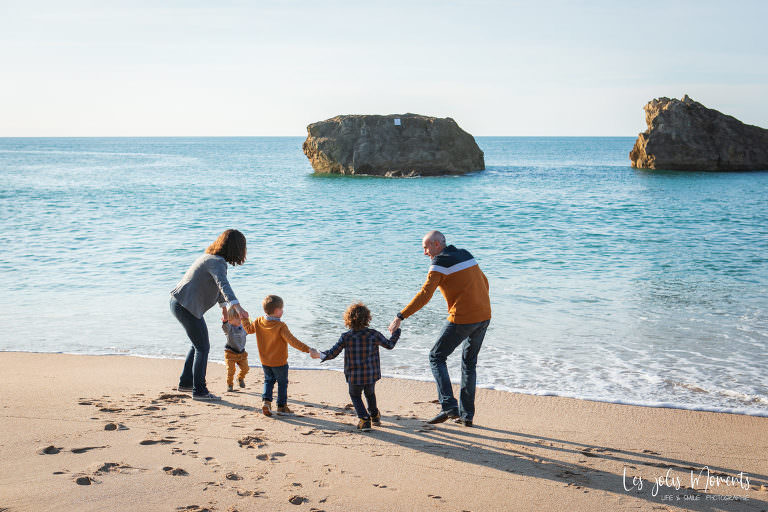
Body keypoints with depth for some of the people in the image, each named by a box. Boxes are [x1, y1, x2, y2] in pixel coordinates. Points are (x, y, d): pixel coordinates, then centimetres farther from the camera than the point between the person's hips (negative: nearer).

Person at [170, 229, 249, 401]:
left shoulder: (211, 257, 12)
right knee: (203, 347, -1)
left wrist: (225, 307, 27)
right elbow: (223, 285, -38)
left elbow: (216, 286, 26)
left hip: (178, 302, 10)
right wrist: (237, 306, -51)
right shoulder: (217, 262, -19)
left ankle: (185, 382, 30)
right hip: (186, 306, -10)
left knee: (199, 344, 22)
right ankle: (199, 390, 4)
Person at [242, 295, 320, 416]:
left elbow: (249, 329, 13)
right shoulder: (281, 326, -25)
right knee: (282, 383, 13)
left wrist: (244, 318, 29)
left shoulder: (258, 322, -7)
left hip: (265, 361, 5)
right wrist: (308, 349, -31)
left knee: (269, 380, 22)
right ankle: (282, 405, 22)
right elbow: (292, 341, -30)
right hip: (279, 362, -5)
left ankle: (266, 401, 4)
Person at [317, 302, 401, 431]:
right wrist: (396, 331, 18)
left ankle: (364, 418, 3)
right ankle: (375, 416, 46)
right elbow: (389, 345, 2)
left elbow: (332, 354, -7)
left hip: (354, 377, -1)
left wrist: (320, 355, 12)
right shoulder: (373, 334, -11)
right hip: (371, 374, 1)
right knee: (370, 394, 28)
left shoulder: (346, 337, -12)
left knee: (355, 396, 21)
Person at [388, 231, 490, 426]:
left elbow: (424, 295, -18)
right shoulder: (465, 255, 16)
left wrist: (400, 317, -17)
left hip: (462, 319, -8)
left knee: (437, 357, 6)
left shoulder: (440, 263, -8)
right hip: (484, 316, 8)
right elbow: (484, 283, 25)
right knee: (469, 362, 18)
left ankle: (449, 407, -6)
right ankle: (466, 415, 18)